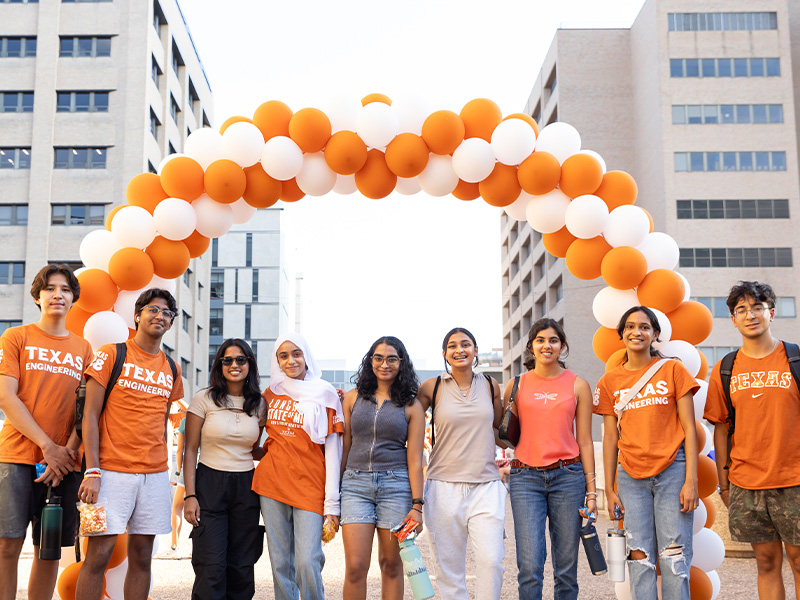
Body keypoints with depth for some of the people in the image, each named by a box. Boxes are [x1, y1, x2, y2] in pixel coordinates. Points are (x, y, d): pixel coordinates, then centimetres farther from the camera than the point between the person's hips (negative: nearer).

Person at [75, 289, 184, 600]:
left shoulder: (171, 369, 13)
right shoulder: (111, 354, -1)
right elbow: (90, 414, -5)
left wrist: (160, 465, 9)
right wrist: (92, 471, -12)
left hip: (155, 475, 5)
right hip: (112, 470, -4)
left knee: (142, 556, 7)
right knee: (99, 554, -6)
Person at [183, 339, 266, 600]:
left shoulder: (258, 404, 8)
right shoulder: (204, 399, -2)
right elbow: (190, 450, -1)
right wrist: (190, 495, -8)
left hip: (246, 487, 3)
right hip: (210, 485, -3)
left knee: (241, 567, 5)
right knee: (211, 568, -8)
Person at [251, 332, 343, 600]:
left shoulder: (325, 394, 1)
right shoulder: (271, 393, 11)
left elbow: (332, 450, -3)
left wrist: (332, 504, -8)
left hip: (309, 485, -3)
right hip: (271, 484, 3)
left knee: (308, 563, -12)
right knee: (280, 563, 5)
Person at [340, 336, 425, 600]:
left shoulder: (411, 406, 4)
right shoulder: (353, 398, 9)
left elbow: (414, 459, 1)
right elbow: (344, 448, 12)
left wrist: (417, 505, -5)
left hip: (396, 485, -1)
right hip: (355, 483, 1)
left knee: (391, 563, 6)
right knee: (355, 567, -6)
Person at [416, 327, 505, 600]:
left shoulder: (490, 385, 9)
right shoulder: (432, 387, 1)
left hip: (486, 487, 1)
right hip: (444, 487, -1)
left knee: (491, 560, -10)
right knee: (448, 566, 2)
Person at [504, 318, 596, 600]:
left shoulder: (578, 385, 6)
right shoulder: (517, 385, 8)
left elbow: (585, 441, 6)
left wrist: (591, 489, 2)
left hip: (568, 476, 0)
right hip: (525, 478, 0)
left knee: (566, 566, 4)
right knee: (530, 566, -8)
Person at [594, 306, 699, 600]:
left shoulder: (673, 370, 2)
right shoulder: (610, 381, 9)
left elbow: (689, 428, 0)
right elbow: (610, 437, 10)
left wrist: (691, 480, -7)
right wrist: (609, 489, 7)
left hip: (672, 471, -2)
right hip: (631, 477, 2)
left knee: (674, 556, -3)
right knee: (639, 556, 2)